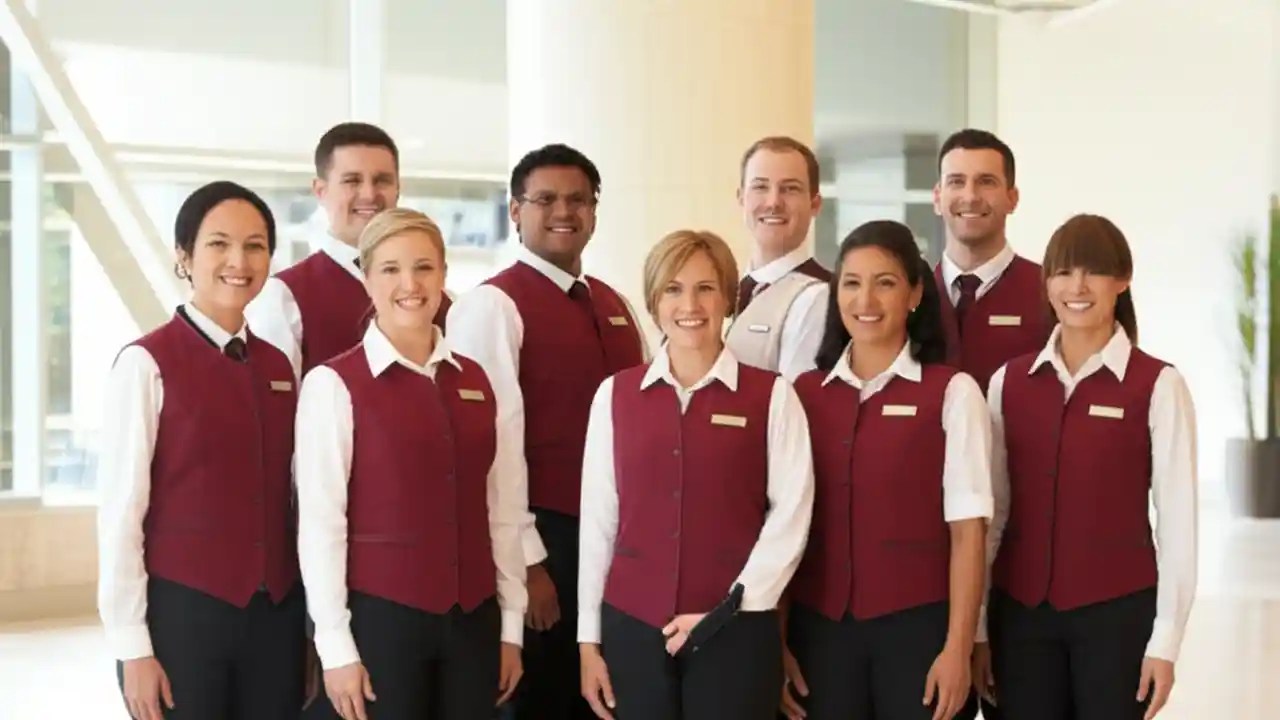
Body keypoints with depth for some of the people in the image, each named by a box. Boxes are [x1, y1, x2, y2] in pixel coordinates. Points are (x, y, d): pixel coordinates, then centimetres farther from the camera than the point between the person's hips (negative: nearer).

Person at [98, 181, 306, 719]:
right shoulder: (147, 363, -9)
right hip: (182, 612, -5)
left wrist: (309, 614, 7)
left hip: (276, 614, 5)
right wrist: (132, 645, -12)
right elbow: (120, 510, -10)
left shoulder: (279, 365, 8)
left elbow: (289, 498, 11)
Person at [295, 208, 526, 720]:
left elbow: (504, 509, 10)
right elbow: (320, 521, -8)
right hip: (380, 616, -4)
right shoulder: (334, 384, -7)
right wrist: (336, 647, -9)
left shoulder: (474, 381, 8)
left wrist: (511, 624, 8)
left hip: (473, 619, 5)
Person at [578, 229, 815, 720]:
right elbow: (598, 518, 6)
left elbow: (790, 516, -4)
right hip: (630, 624, 2)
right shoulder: (615, 395, 6)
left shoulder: (771, 395, 0)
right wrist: (589, 638, 5)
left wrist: (729, 610, -10)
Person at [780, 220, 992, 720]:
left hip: (916, 626, -3)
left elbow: (967, 530, -4)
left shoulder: (952, 393, -3)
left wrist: (958, 648, -8)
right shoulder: (804, 394, 6)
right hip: (820, 627, 3)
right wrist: (776, 641, 3)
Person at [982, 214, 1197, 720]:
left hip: (1118, 611, -3)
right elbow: (992, 509, 8)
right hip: (1021, 611, 3)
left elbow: (1176, 518, -5)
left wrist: (1165, 640, -7)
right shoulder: (1009, 382, 5)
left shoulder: (1158, 386, -6)